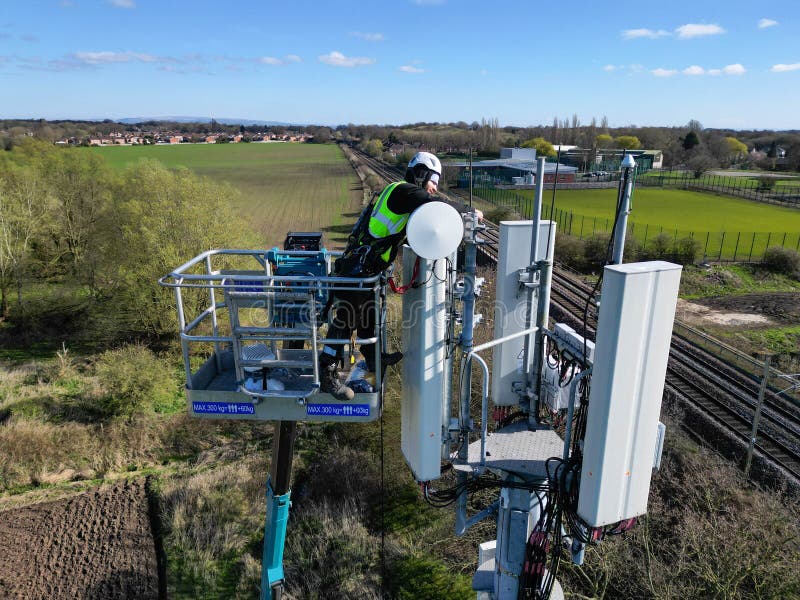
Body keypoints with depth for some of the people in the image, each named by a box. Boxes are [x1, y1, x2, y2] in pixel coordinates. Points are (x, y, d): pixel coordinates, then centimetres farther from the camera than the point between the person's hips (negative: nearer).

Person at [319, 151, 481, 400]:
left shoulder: (404, 196, 17)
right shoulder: (403, 190, -13)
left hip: (365, 268, 10)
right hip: (357, 267, -10)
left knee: (368, 313, 23)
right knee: (346, 319, -7)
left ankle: (373, 357, 41)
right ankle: (327, 376, 0)